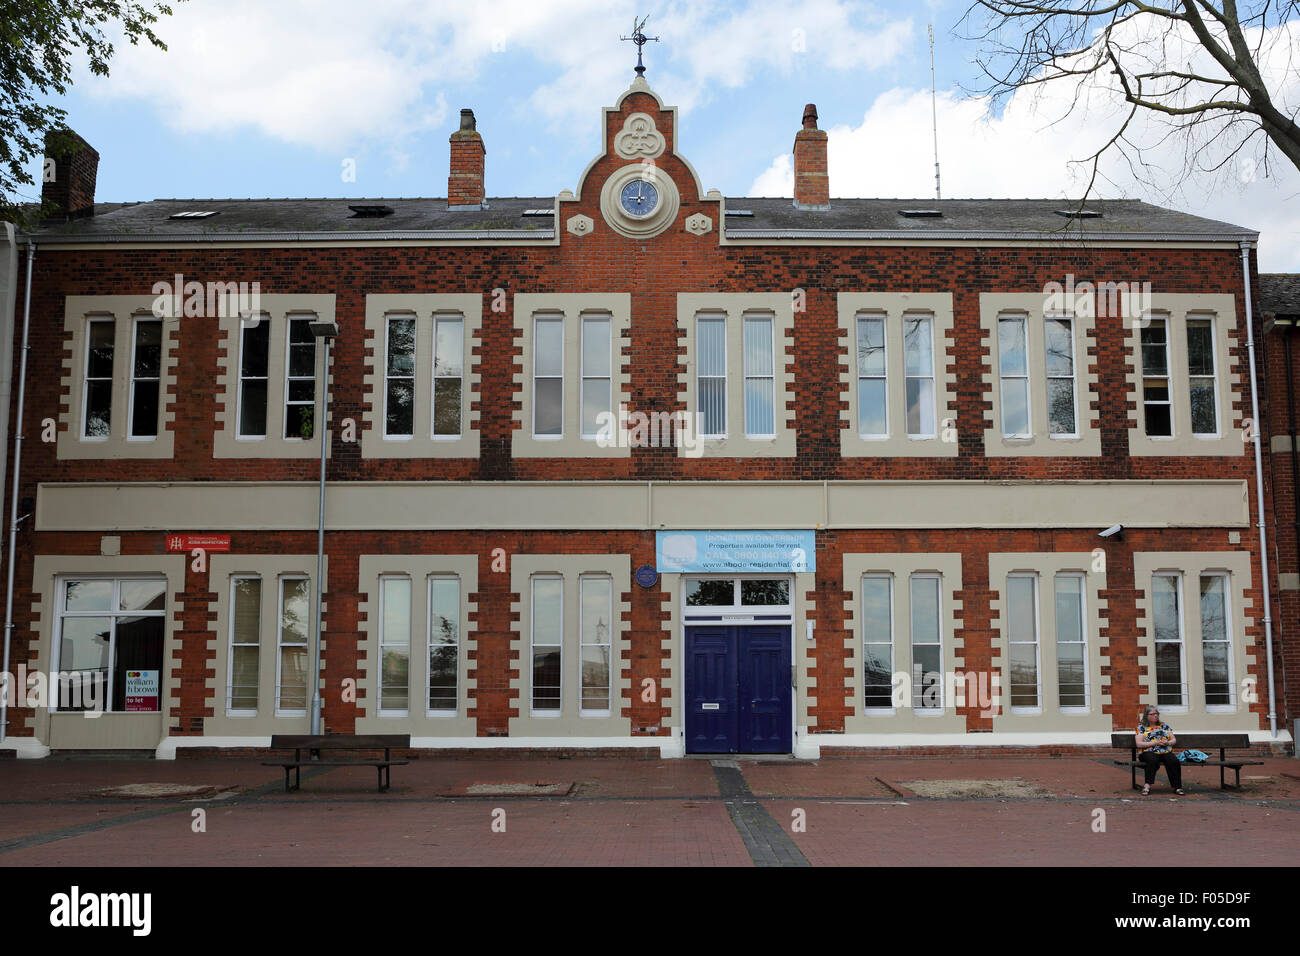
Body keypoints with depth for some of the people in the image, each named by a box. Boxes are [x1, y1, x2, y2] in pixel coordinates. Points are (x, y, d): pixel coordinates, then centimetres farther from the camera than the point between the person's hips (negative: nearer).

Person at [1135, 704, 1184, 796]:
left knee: (1174, 761, -32)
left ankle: (1177, 787, -29)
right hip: (1149, 752, -3)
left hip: (1166, 752, 3)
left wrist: (1168, 742, -5)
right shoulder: (1142, 727, 10)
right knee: (1152, 760, -39)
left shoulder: (1164, 726, 22)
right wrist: (1155, 743, -10)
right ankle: (1147, 785, -39)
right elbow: (1139, 744, -1)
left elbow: (1174, 740, 19)